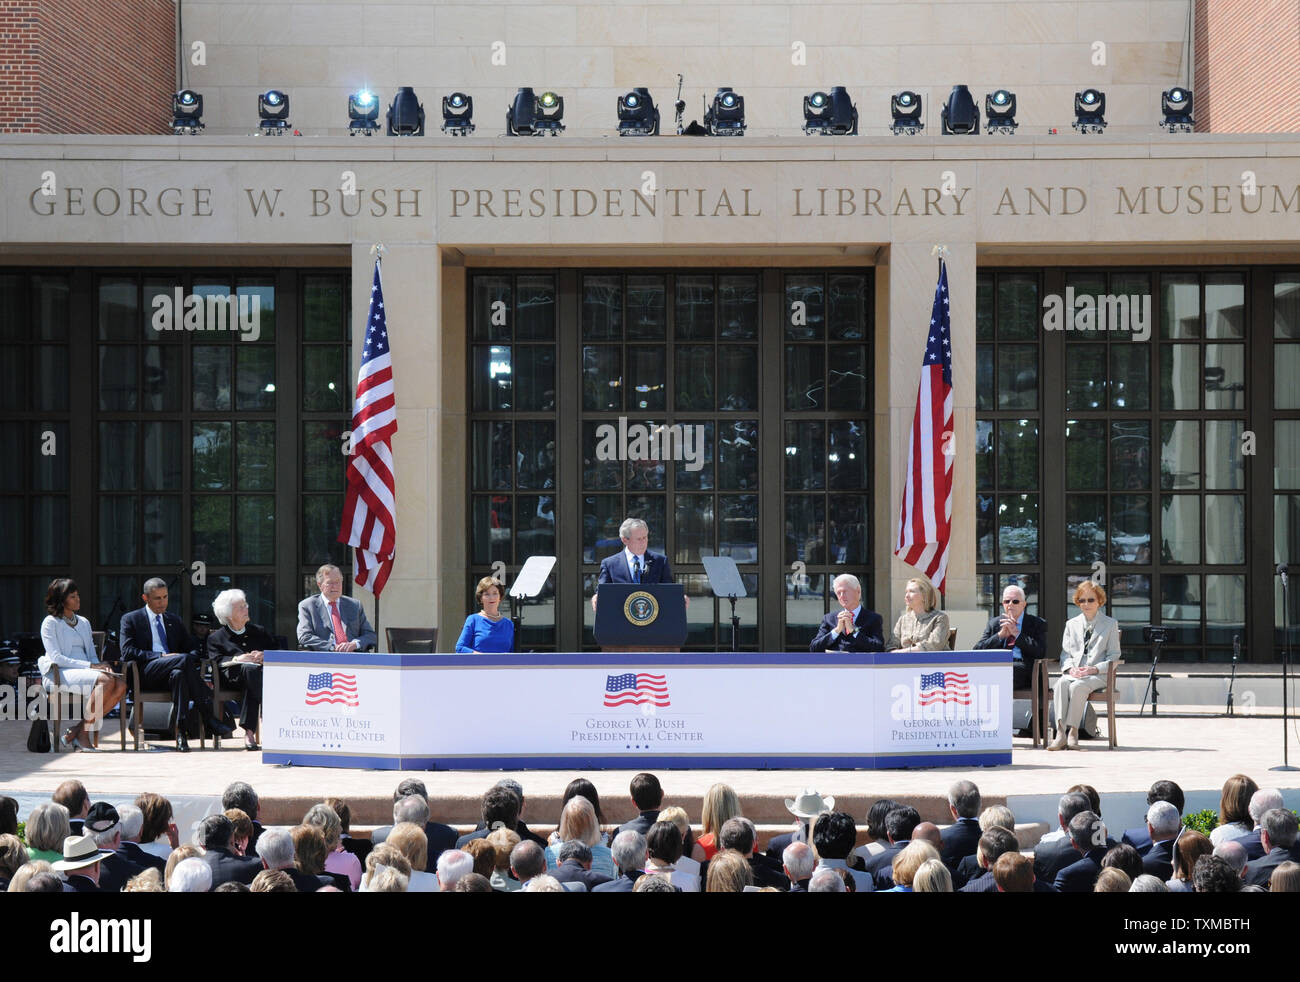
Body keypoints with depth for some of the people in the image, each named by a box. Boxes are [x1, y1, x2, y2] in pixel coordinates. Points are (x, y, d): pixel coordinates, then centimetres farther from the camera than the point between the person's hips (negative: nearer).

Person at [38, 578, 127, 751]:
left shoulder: (83, 622, 22)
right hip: (60, 674, -7)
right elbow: (56, 658, -10)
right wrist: (90, 666, -17)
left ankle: (76, 730, -20)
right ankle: (83, 734, -25)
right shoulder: (50, 623, 1)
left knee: (121, 684, -23)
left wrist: (101, 665, -4)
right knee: (106, 680, -33)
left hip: (85, 672, 7)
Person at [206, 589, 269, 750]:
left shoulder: (259, 631, 29)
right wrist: (236, 659, -13)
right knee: (249, 668, -38)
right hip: (234, 676, -2)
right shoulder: (216, 638, 19)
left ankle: (249, 731, -41)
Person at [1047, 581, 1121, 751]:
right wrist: (1070, 668, -8)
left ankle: (1073, 731, -38)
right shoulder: (1072, 624, 22)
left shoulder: (1110, 624, 12)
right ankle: (1061, 732, -44)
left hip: (1098, 674, -3)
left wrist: (1094, 669, -13)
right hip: (1073, 673, 3)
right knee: (1061, 684, -34)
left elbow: (1113, 655, 4)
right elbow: (1065, 652, 15)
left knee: (1078, 686, -37)